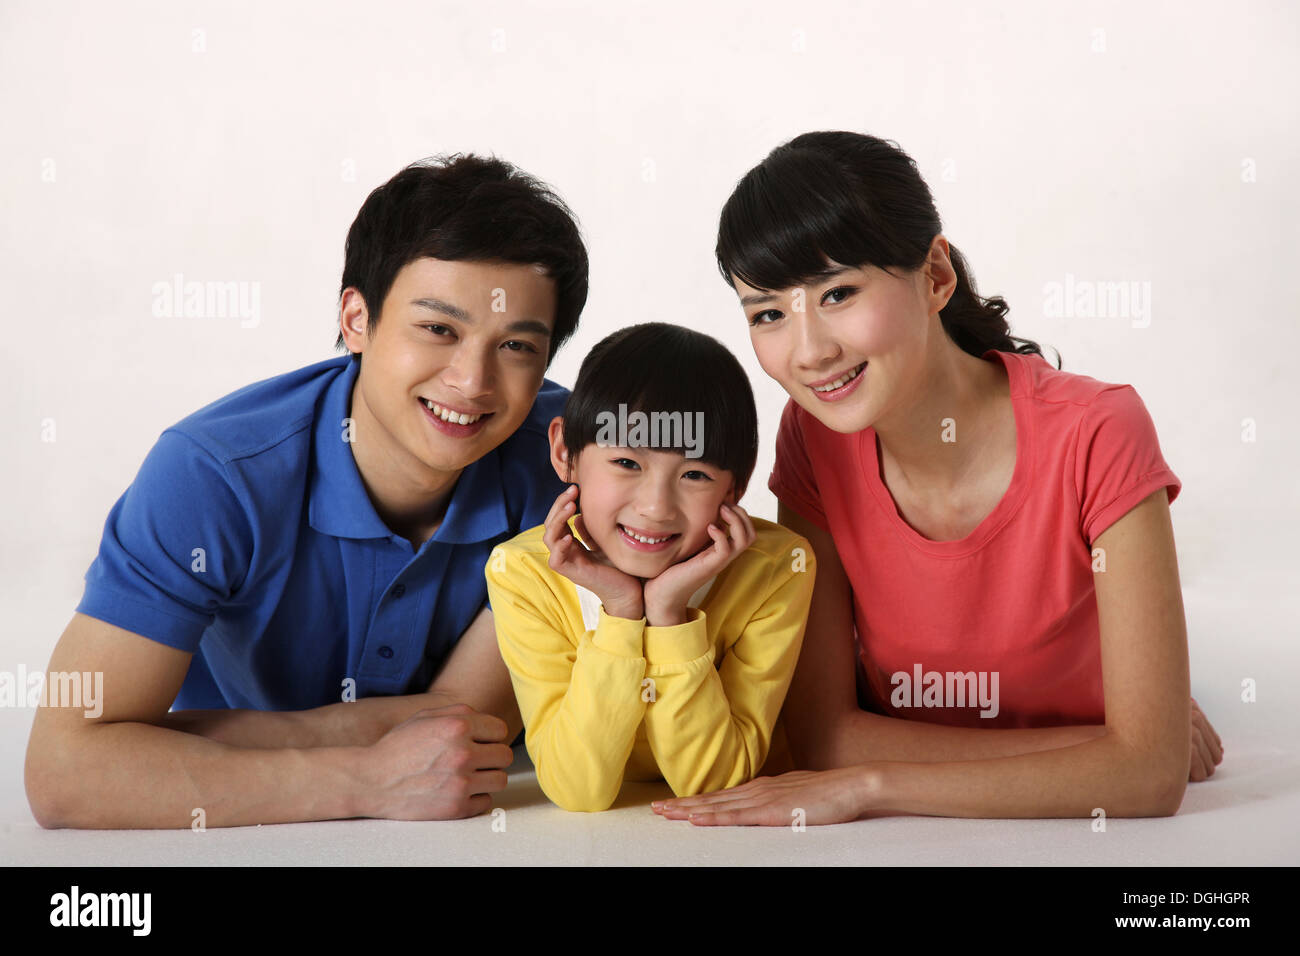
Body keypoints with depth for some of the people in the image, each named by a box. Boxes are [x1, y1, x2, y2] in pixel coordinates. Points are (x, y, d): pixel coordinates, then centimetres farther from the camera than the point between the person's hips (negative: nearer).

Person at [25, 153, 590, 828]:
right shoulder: (217, 476, -26)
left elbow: (472, 719, -19)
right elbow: (64, 775, -30)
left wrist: (143, 744, -24)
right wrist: (370, 779, -35)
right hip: (236, 848, -1)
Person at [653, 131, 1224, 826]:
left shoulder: (1096, 437, -23)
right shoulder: (812, 440, -12)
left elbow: (1151, 774, -26)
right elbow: (823, 736, -15)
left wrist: (868, 785, -27)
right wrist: (1110, 751, -22)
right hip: (911, 848, 2)